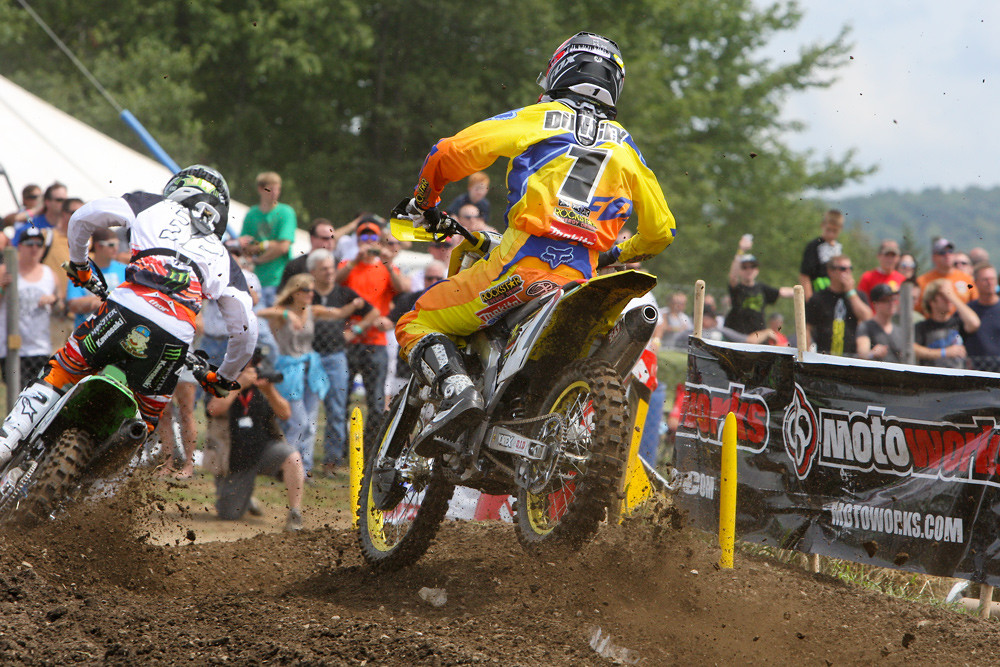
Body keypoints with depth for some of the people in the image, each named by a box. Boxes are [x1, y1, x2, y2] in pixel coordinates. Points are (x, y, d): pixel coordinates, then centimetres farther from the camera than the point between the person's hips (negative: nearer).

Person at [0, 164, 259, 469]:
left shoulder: (156, 207, 23)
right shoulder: (223, 260, 27)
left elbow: (84, 216, 17)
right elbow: (245, 329, 20)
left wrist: (78, 262, 35)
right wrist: (225, 377, 36)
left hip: (129, 310, -2)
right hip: (176, 338, 2)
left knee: (58, 375, 12)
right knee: (143, 425, 19)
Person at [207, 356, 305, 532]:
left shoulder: (262, 391, 3)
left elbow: (285, 413, -9)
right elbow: (215, 409, -27)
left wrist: (269, 390, -25)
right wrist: (239, 384, -26)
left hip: (266, 448, 1)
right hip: (237, 460, -1)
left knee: (292, 456, -33)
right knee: (229, 515, -3)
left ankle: (295, 514, -24)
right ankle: (246, 498, 35)